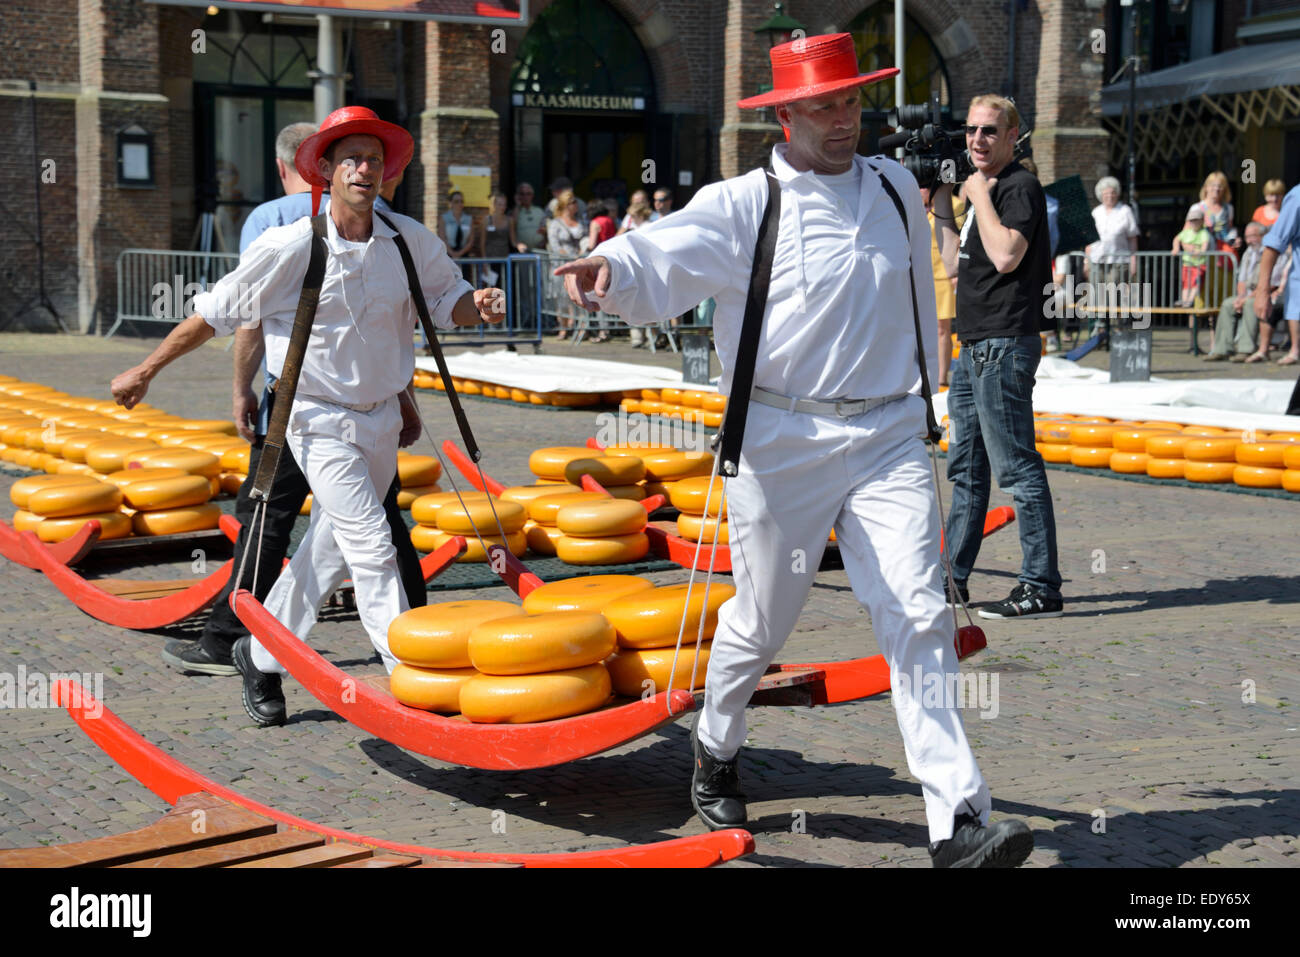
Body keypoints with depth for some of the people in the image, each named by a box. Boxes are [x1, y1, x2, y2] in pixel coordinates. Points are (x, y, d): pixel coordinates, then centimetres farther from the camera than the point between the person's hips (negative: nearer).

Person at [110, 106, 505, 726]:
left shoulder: (410, 241, -4)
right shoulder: (291, 248, -15)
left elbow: (446, 301, 10)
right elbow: (216, 312, -4)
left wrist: (477, 306, -15)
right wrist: (146, 371, 3)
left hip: (383, 418, 5)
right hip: (321, 421, -5)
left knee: (330, 551, 15)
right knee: (372, 550, -15)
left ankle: (261, 656, 33)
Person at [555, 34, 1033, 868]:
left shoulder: (895, 188, 10)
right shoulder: (743, 206, -6)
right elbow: (664, 256, -22)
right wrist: (610, 268, -44)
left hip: (888, 439, 3)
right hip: (783, 444, -3)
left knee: (919, 619, -7)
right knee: (761, 620, 9)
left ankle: (959, 822, -9)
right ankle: (717, 752, 39)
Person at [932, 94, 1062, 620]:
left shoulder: (1019, 186, -10)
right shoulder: (982, 188, 18)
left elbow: (1006, 256, -23)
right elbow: (956, 263, 23)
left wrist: (979, 196, -15)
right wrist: (941, 205, 17)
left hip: (1005, 344, -10)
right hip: (975, 345, 10)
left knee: (1017, 466, -10)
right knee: (965, 466, 15)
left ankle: (1041, 587, -9)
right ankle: (953, 575, 23)